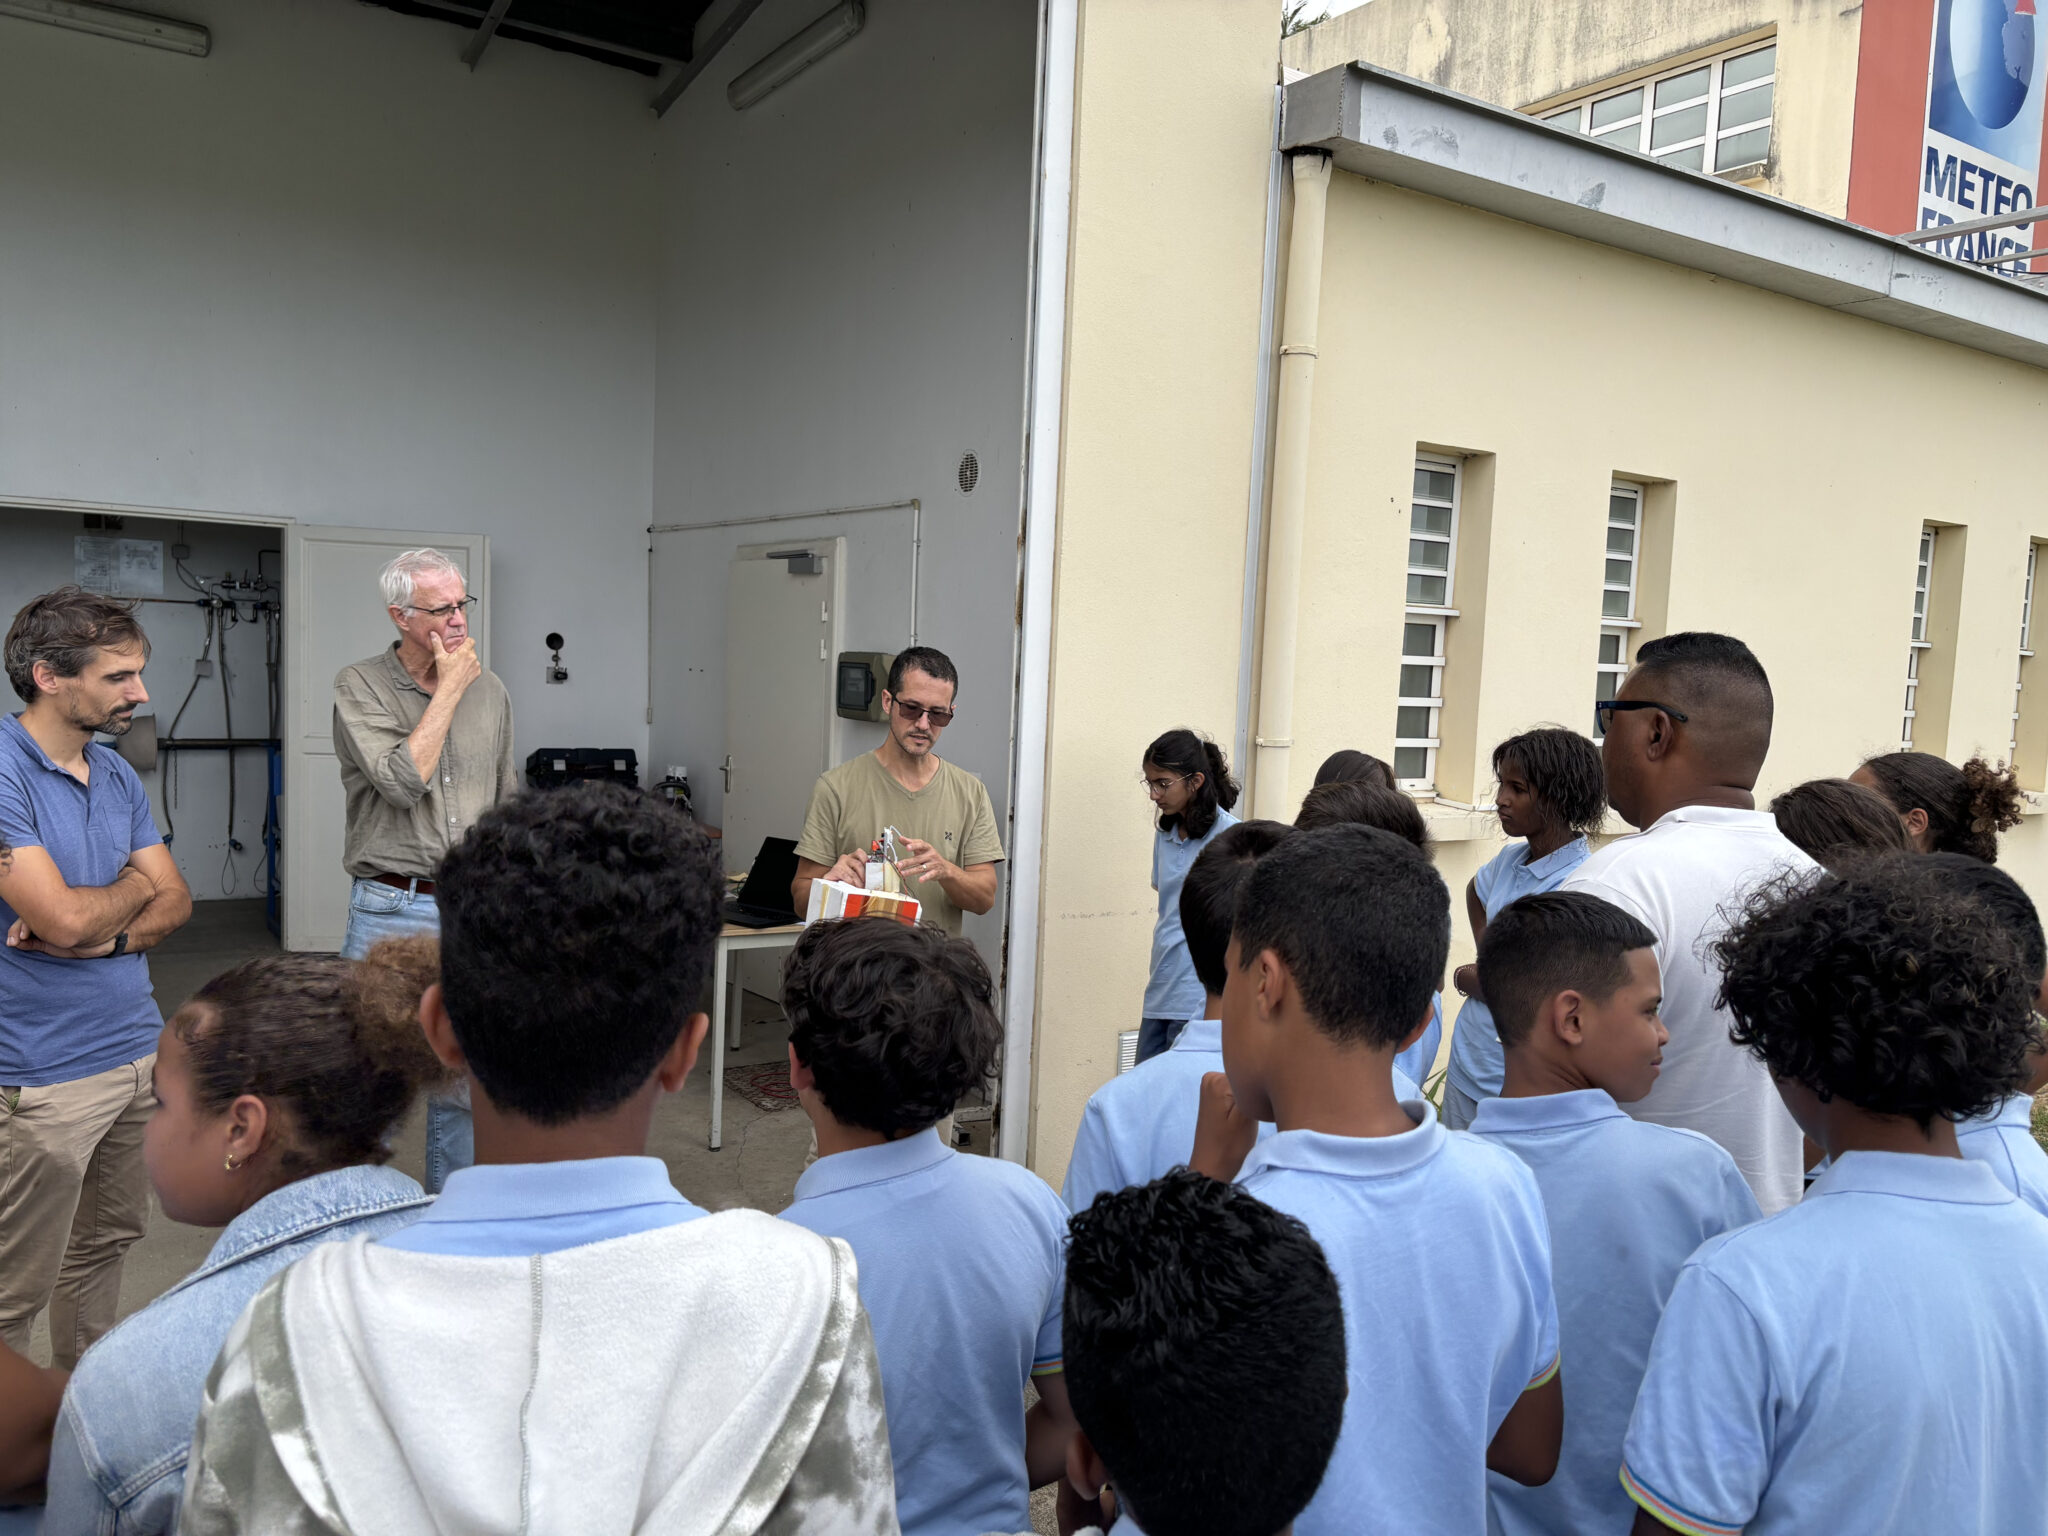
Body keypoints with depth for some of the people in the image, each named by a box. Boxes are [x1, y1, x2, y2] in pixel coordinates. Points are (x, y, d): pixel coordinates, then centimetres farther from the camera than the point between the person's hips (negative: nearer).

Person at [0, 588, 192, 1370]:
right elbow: (65, 918, -23)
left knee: (106, 1245, 20)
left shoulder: (118, 774, 8)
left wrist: (109, 932, -12)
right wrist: (133, 886, -3)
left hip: (139, 1047, 7)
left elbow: (175, 900, 8)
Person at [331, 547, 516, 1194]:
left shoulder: (491, 692, 7)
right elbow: (403, 781, -20)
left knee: (463, 1081, 12)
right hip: (391, 913, -4)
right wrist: (449, 688, -13)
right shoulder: (360, 687, -5)